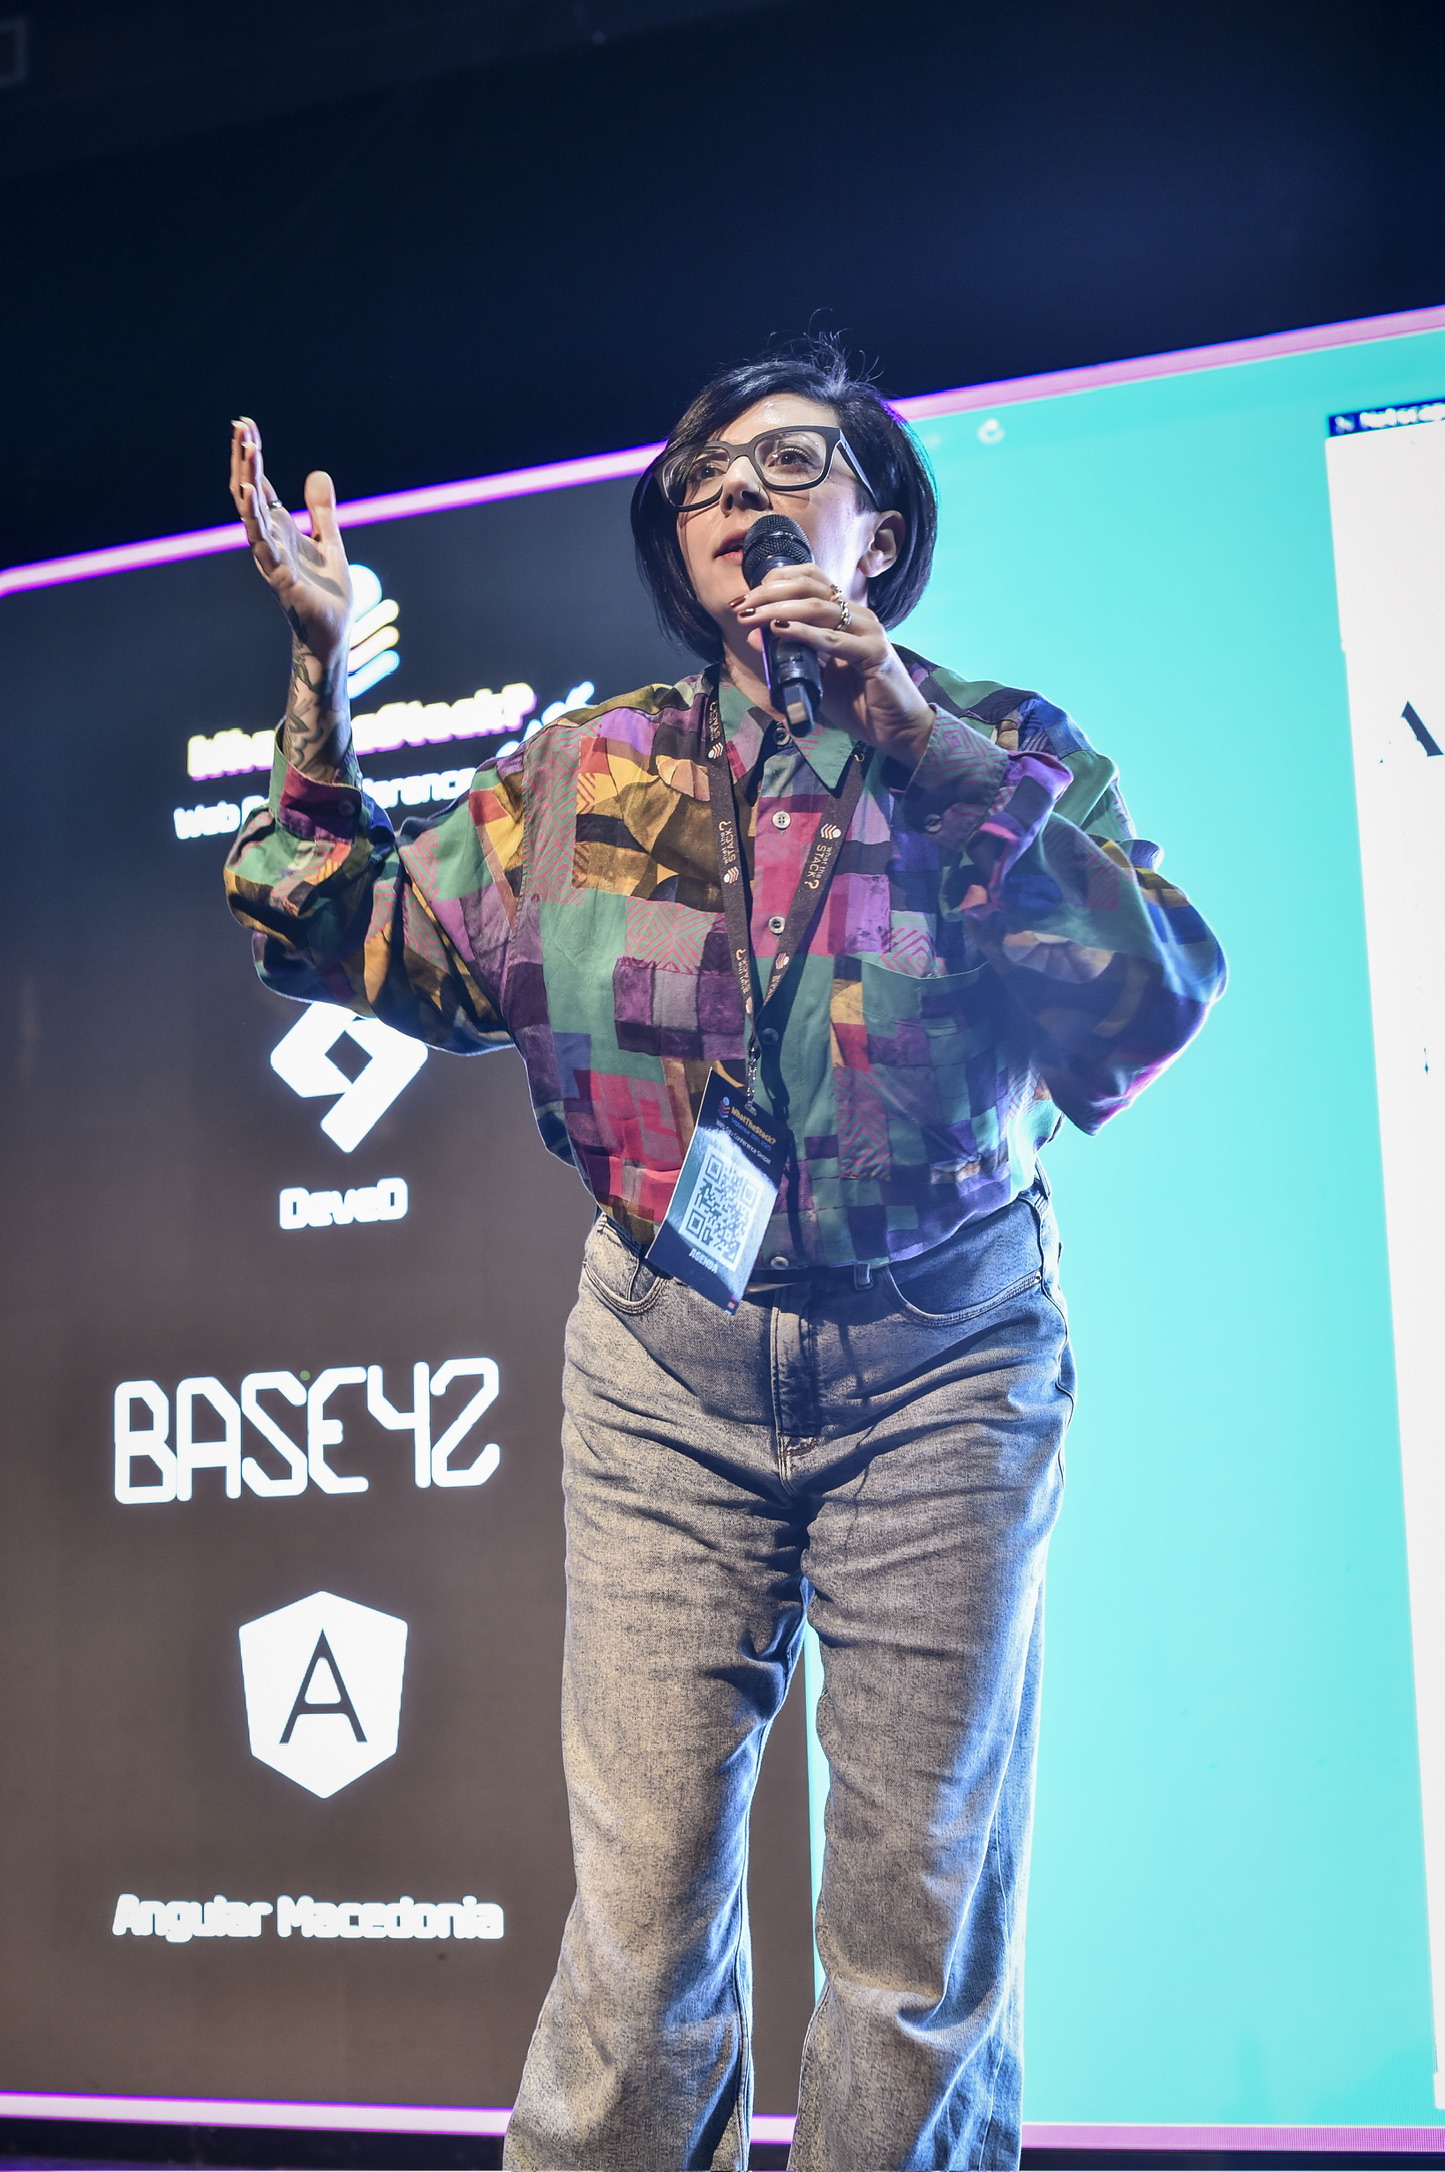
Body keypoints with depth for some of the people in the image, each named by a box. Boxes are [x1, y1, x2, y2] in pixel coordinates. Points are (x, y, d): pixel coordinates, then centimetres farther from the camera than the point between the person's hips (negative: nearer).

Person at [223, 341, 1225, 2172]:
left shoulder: (1006, 750, 3)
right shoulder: (587, 769, 9)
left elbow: (1156, 1007, -12)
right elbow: (354, 951, 9)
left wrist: (926, 752, -17)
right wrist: (321, 668, 3)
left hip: (943, 1360, -1)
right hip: (665, 1359, 1)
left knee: (925, 1914, 3)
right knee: (645, 1901, 1)